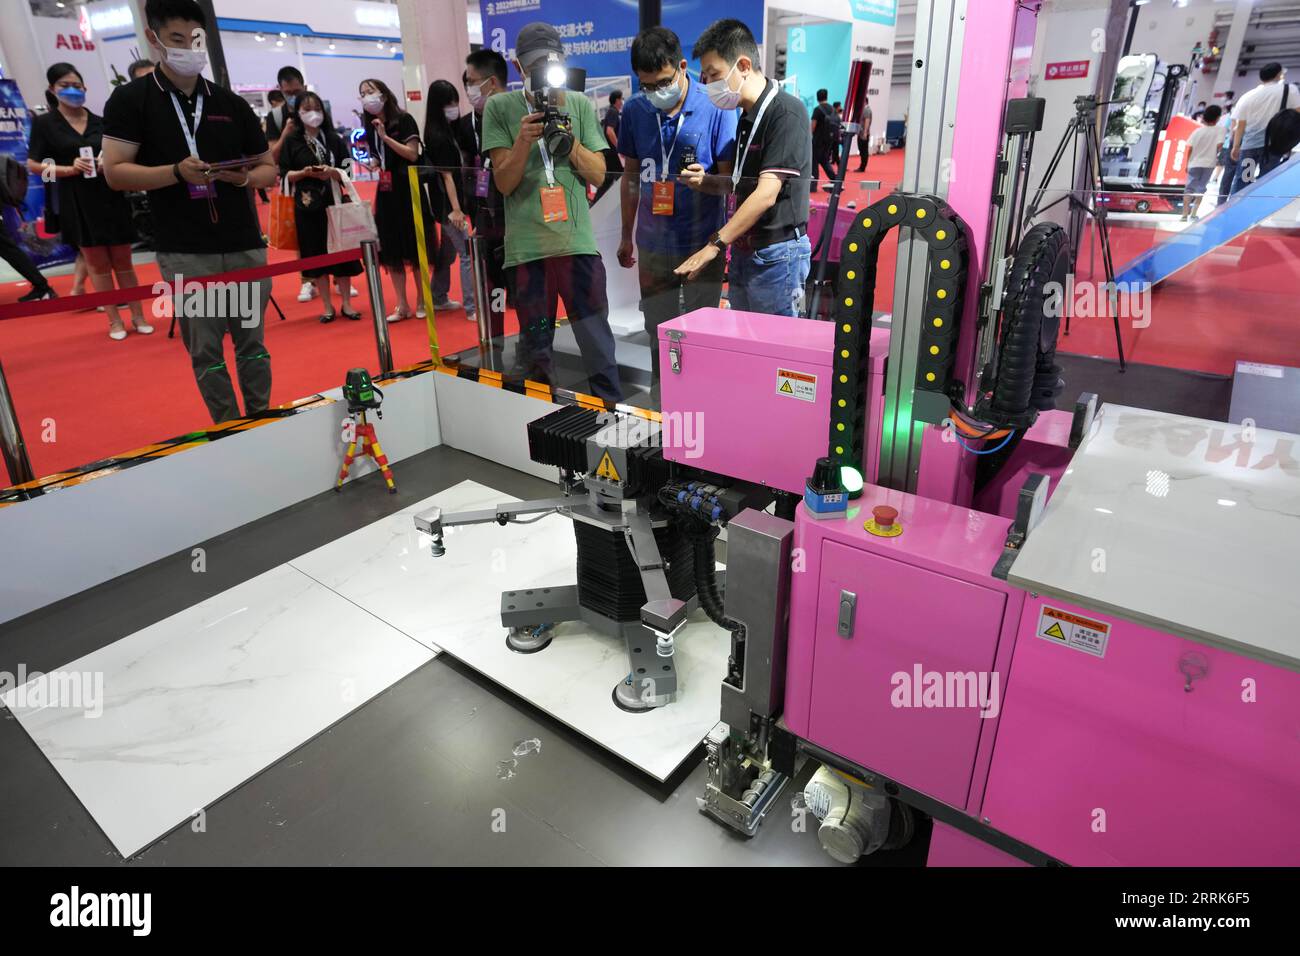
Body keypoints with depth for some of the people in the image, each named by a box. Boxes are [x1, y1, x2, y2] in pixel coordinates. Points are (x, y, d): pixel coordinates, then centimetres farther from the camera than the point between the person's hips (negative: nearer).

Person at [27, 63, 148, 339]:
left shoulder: (100, 122, 8)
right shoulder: (44, 123, 1)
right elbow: (33, 164, -1)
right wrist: (70, 168, -15)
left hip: (110, 197, 2)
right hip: (76, 202, -2)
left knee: (123, 261, 4)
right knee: (97, 263, 3)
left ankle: (138, 316, 10)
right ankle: (114, 321, 8)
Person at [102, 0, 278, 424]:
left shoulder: (233, 103, 10)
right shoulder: (129, 99, 2)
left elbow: (269, 169, 13)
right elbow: (115, 172, -4)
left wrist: (245, 177, -10)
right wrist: (177, 172, -19)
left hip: (246, 246, 2)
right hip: (185, 253, -2)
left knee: (252, 341, 8)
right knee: (205, 351, 1)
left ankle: (261, 421, 19)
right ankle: (228, 429, 12)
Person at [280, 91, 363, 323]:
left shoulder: (333, 138, 6)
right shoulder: (292, 141, 4)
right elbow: (285, 174, 3)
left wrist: (331, 172, -16)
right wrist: (304, 173, -15)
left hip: (335, 202, 0)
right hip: (307, 205, 0)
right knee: (316, 254, 2)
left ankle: (346, 303, 11)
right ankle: (327, 306, 11)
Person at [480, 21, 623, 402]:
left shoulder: (581, 105, 9)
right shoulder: (499, 107, 4)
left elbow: (598, 175, 5)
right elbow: (504, 182, -1)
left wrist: (565, 134, -10)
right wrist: (524, 140, -17)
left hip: (578, 241, 1)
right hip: (526, 246, 0)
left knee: (597, 342, 1)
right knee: (535, 347, 7)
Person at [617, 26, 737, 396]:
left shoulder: (716, 108, -9)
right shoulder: (635, 111, 2)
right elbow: (630, 175, 11)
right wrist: (626, 236, 15)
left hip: (702, 244, -3)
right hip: (653, 244, 3)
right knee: (658, 331, 13)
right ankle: (659, 401, 29)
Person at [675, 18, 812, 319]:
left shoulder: (785, 112, -14)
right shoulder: (748, 118, 13)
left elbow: (766, 194, -21)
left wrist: (715, 244, -22)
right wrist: (708, 182, 3)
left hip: (777, 254, -9)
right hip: (745, 250, 9)